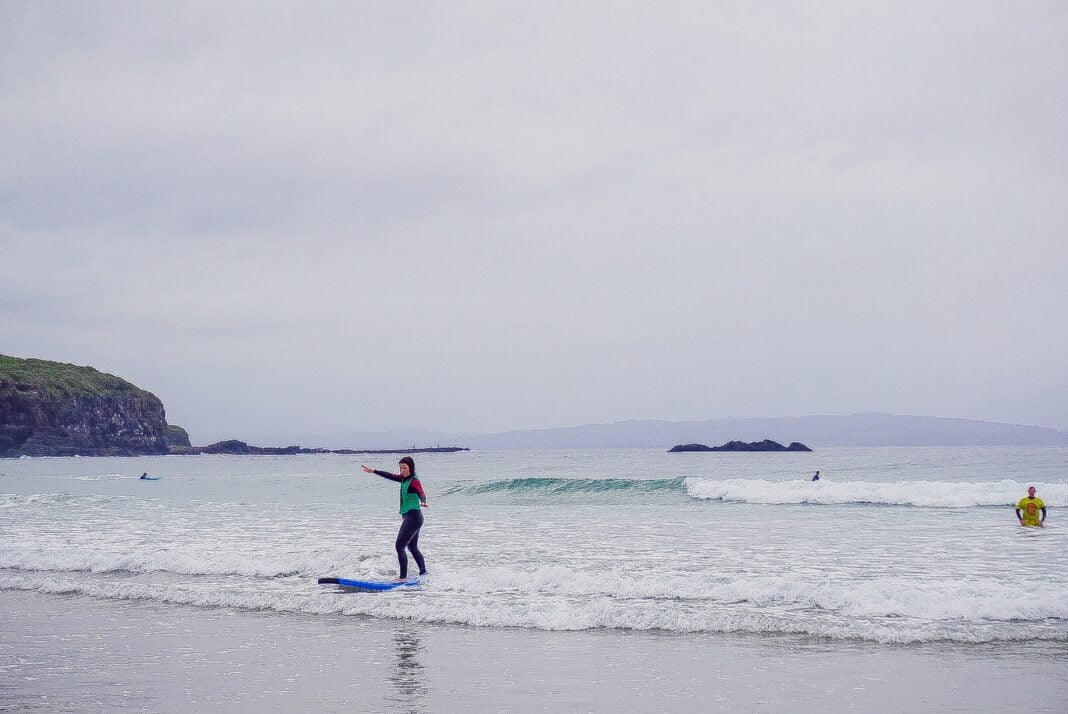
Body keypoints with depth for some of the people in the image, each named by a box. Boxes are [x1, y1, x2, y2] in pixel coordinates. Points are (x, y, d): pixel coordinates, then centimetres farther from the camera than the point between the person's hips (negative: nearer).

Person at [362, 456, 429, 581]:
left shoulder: (414, 482, -18)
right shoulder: (404, 478, 9)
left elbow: (421, 494, -35)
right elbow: (390, 476, 23)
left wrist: (423, 502, -57)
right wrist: (373, 471, 30)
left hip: (413, 517, -10)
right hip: (409, 517, 10)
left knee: (399, 546, -11)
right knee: (413, 547, 17)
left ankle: (403, 577, -11)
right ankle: (423, 573, 24)